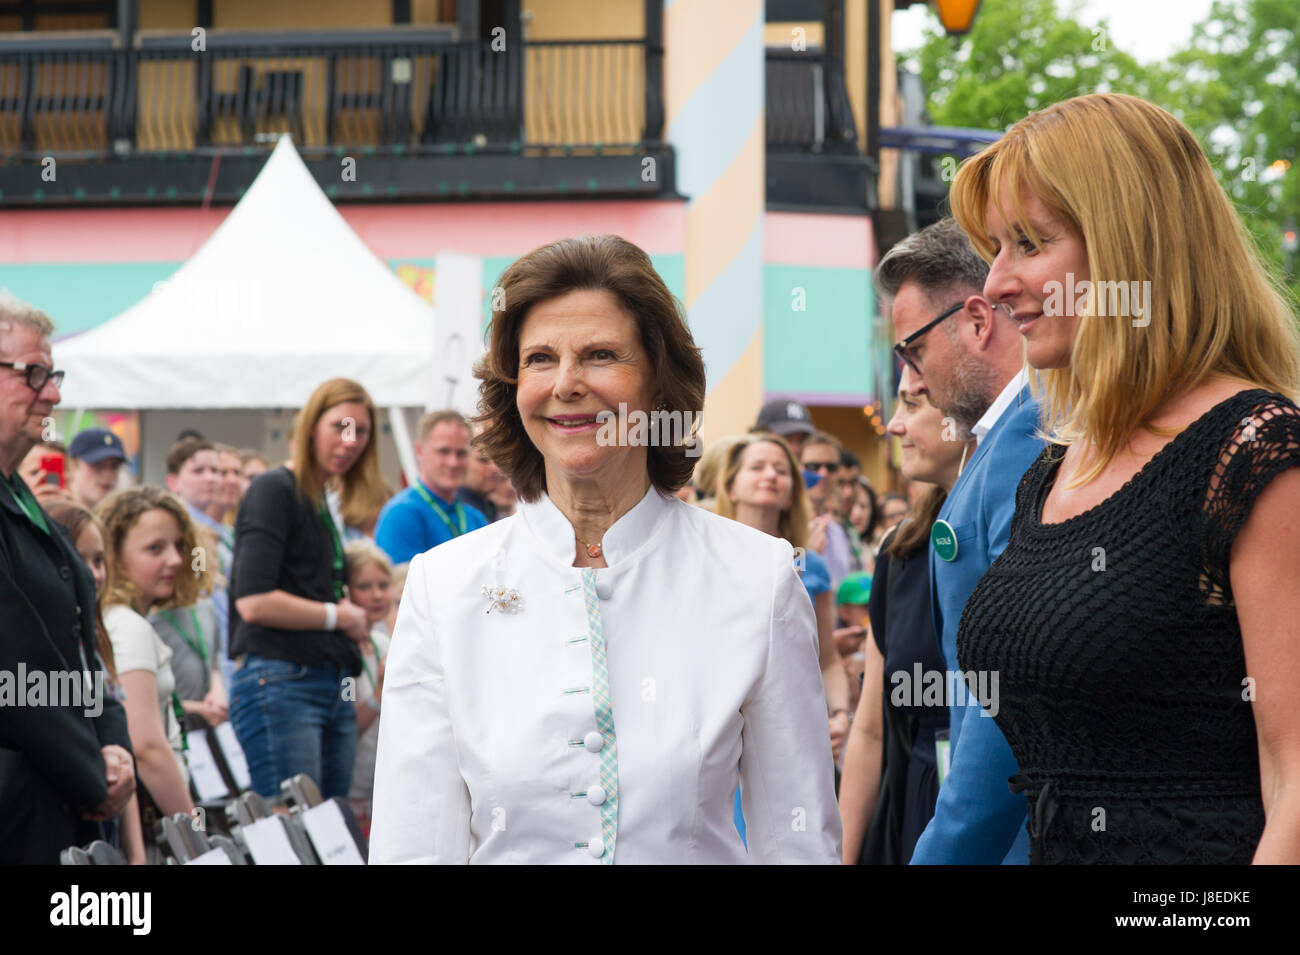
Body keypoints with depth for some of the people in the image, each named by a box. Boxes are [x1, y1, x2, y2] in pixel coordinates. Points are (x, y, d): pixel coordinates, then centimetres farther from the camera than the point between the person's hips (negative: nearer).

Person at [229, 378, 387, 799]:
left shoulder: (326, 505, 19)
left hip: (333, 688, 9)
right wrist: (338, 615, -5)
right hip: (280, 683, -9)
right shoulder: (274, 490, -6)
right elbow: (254, 602, -17)